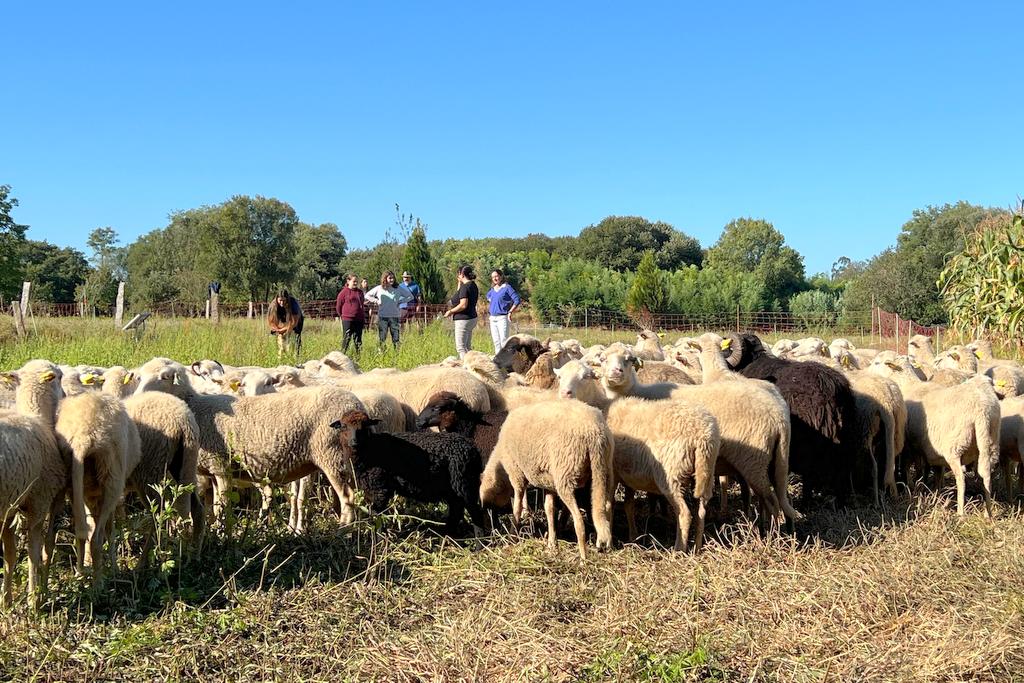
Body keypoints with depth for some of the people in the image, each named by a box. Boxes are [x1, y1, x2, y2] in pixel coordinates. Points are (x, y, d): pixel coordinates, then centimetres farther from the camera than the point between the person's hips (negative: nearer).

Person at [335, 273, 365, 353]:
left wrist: (363, 317, 16)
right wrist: (342, 316, 8)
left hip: (359, 319, 5)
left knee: (358, 338, 9)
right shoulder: (344, 292, -5)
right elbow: (338, 305, 2)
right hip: (347, 319, -5)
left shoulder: (360, 292, 10)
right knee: (347, 338, -3)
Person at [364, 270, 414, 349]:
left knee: (396, 338, -2)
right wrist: (376, 301, 1)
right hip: (382, 317, 0)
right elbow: (367, 295, 13)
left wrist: (400, 301, 2)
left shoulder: (398, 289, 4)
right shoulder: (379, 289, 4)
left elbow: (410, 296, 12)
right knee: (382, 338, 1)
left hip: (394, 316, 1)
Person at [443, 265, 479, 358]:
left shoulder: (465, 287, -19)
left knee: (460, 347, -6)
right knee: (467, 347, 16)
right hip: (472, 318, 10)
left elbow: (463, 305, -26)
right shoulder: (473, 285, 9)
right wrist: (460, 284, 14)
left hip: (463, 320, -10)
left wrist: (450, 311, -14)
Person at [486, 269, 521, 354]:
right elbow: (488, 297, 36)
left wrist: (510, 312, -15)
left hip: (502, 318, -7)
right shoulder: (492, 290, 13)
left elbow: (517, 300, -11)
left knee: (504, 340, -11)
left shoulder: (506, 288, -6)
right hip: (493, 318, 7)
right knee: (496, 341, 8)